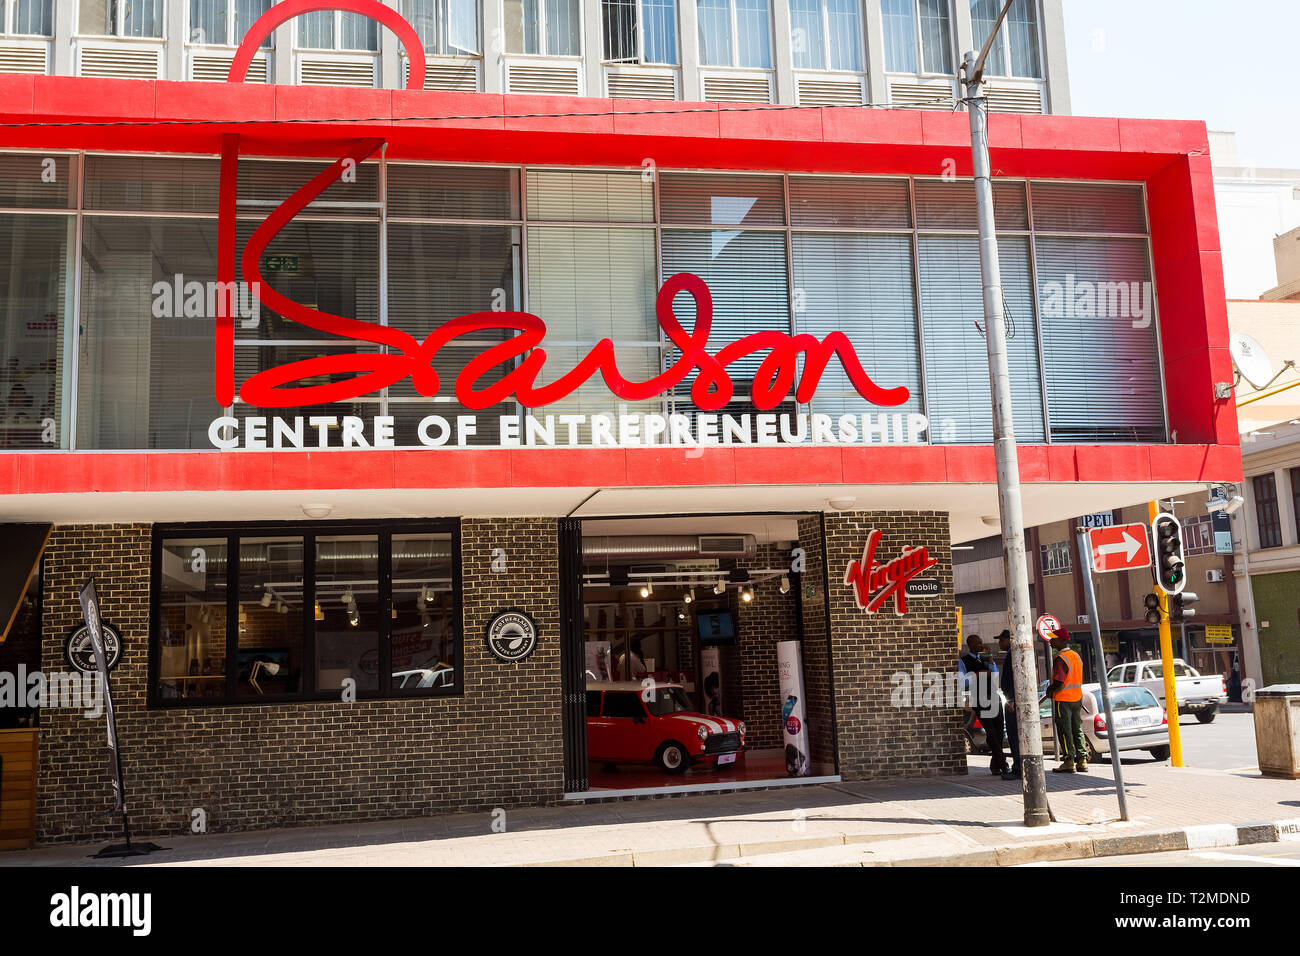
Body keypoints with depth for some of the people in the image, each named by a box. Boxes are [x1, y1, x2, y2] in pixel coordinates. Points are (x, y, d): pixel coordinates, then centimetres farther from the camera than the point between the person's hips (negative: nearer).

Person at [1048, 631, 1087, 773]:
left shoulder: (1060, 659, -18)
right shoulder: (1075, 655, 10)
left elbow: (1059, 682, -23)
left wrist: (1050, 690, -4)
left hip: (1063, 699, -8)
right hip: (1077, 697, 8)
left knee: (1065, 731, -2)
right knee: (1077, 729, 12)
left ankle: (1069, 761, -2)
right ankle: (1082, 760, 13)